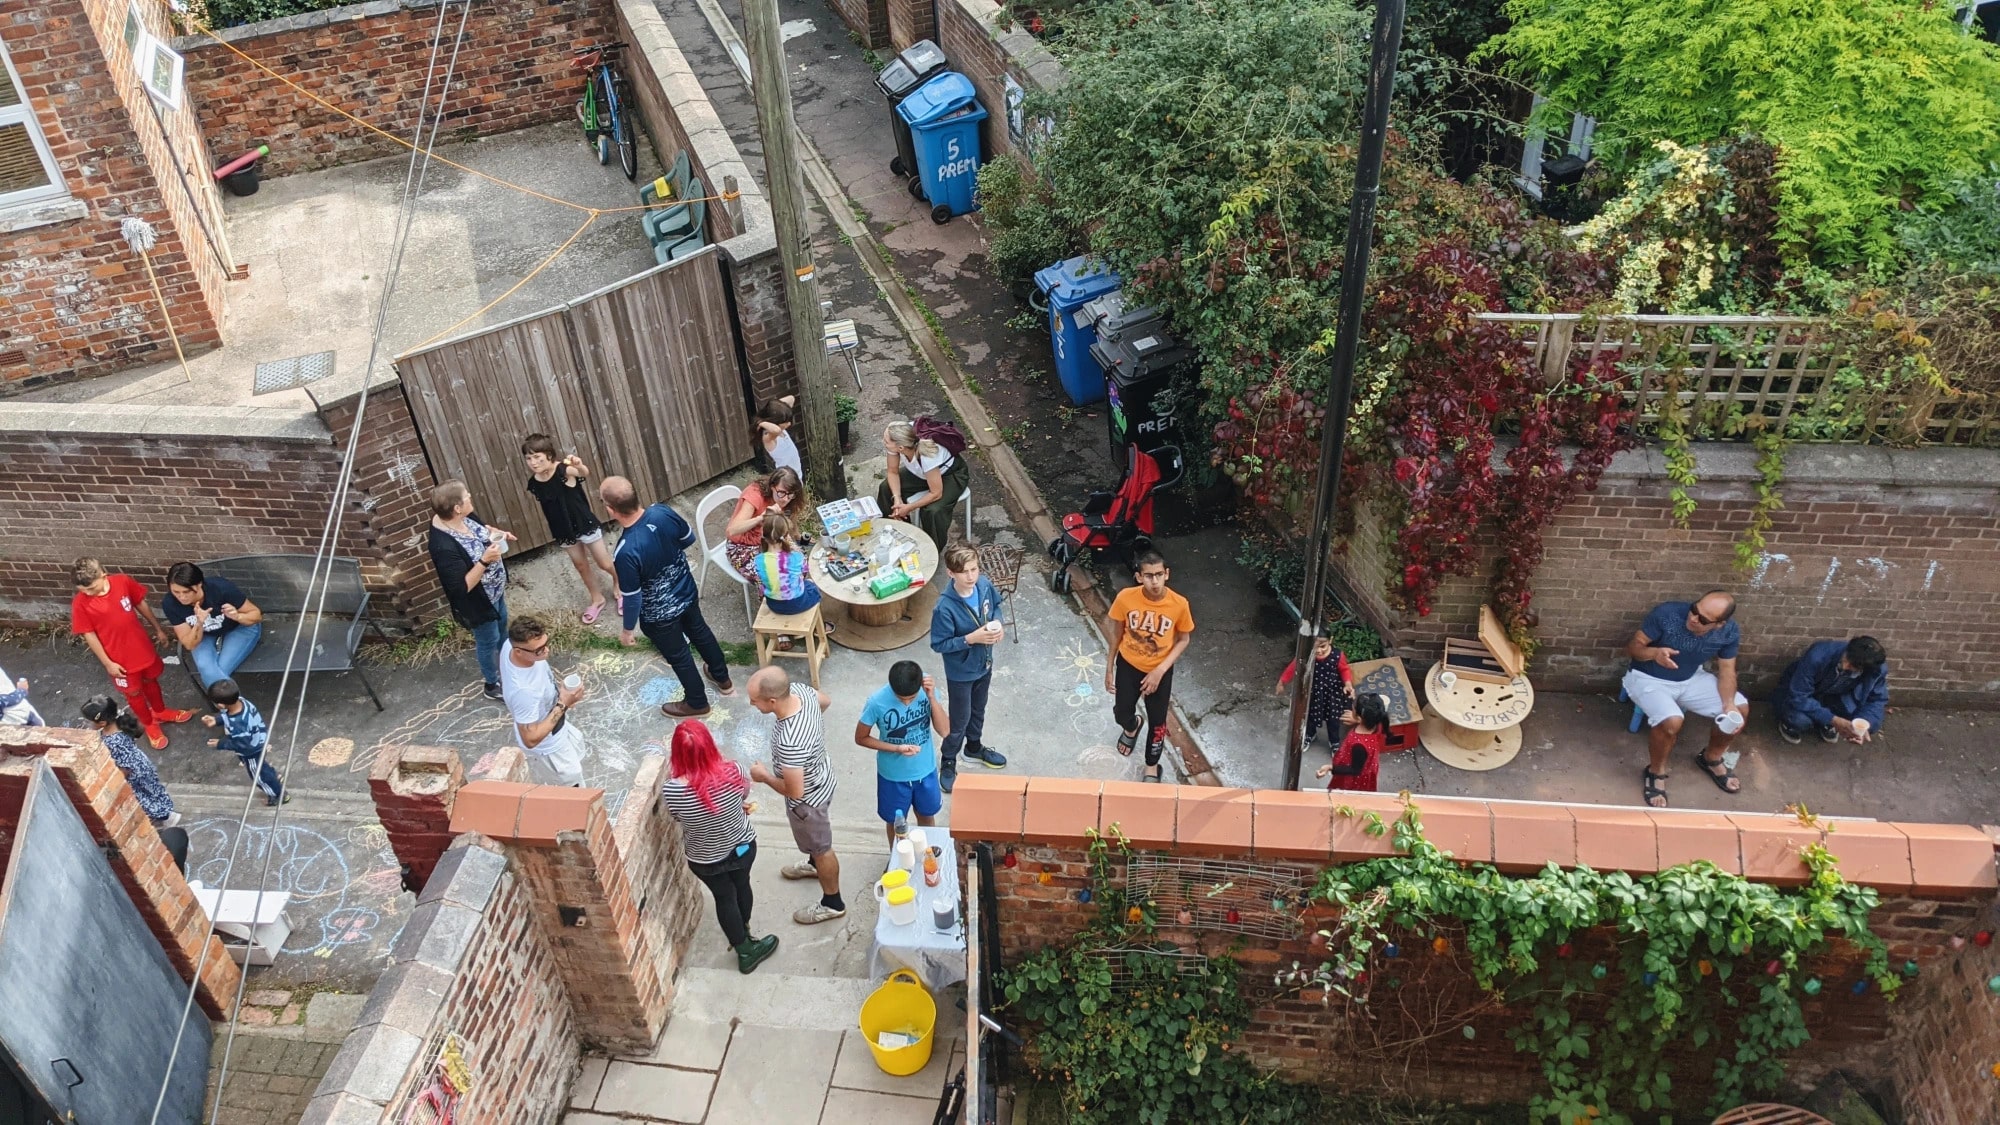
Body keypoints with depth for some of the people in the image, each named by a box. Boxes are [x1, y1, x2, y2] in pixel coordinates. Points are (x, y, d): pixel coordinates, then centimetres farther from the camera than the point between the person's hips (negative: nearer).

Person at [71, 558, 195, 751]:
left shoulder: (123, 582, -16)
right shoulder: (80, 604, -23)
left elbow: (141, 604, 0)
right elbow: (89, 635, -14)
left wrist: (158, 629, 9)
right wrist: (107, 663, -11)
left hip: (142, 647, 3)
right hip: (119, 658, -3)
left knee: (151, 681, 26)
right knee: (134, 693, 17)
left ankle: (160, 711, 52)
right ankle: (149, 724, 41)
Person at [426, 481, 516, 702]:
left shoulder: (463, 517, -15)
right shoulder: (444, 547, -40)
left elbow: (481, 529, 9)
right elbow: (461, 588, -33)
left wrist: (498, 534, -11)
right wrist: (485, 561, -41)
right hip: (478, 602, -8)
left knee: (501, 626, 31)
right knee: (489, 641, 16)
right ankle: (493, 686, 41)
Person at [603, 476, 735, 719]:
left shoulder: (626, 552, -38)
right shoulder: (662, 512, -22)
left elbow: (633, 598, -24)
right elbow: (689, 539, -2)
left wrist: (628, 629, -6)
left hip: (659, 615, -5)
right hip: (687, 593, 6)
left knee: (679, 656, 21)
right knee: (700, 632, 31)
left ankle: (697, 703, 46)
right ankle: (723, 679, 55)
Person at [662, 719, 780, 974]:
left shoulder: (672, 790, -34)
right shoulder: (733, 772, -30)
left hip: (705, 860, -1)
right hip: (743, 847, 1)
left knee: (724, 897, 25)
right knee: (741, 885, 31)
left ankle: (744, 950, 45)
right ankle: (743, 932, 59)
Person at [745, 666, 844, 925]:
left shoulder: (790, 742, -45)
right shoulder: (800, 689, -23)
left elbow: (795, 791, -34)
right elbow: (826, 701, 1)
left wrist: (764, 776, -17)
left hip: (808, 798, -8)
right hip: (820, 777, 8)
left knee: (821, 847, 19)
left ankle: (832, 903, 43)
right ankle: (814, 864, 65)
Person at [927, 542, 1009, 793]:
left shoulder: (985, 585, -17)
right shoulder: (945, 607, -34)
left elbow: (996, 606, 5)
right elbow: (938, 644, -24)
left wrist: (997, 624, -16)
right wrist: (971, 638, -32)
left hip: (984, 664, 6)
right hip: (960, 672, -5)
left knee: (978, 711, 29)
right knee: (959, 721, 14)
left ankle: (974, 747, 55)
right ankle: (948, 764, 38)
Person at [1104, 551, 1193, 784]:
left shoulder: (1179, 605, -25)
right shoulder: (1125, 598, -23)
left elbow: (1183, 639, -9)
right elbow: (1117, 632, -6)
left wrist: (1160, 671, -16)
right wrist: (1109, 667, 0)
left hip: (1160, 671, -1)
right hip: (1128, 665, 1)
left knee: (1157, 722, 13)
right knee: (1121, 712, 17)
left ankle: (1152, 768, 40)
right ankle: (1131, 728, 56)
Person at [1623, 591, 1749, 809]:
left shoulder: (1729, 633, -15)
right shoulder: (1666, 614, -27)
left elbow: (1727, 670, -5)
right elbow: (1632, 646, -19)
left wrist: (1729, 703, -23)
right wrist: (1654, 653, -41)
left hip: (1691, 679, 5)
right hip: (1649, 679, -5)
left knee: (1740, 709, -7)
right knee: (1672, 721, -31)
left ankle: (1711, 758, 21)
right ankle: (1655, 772, -3)